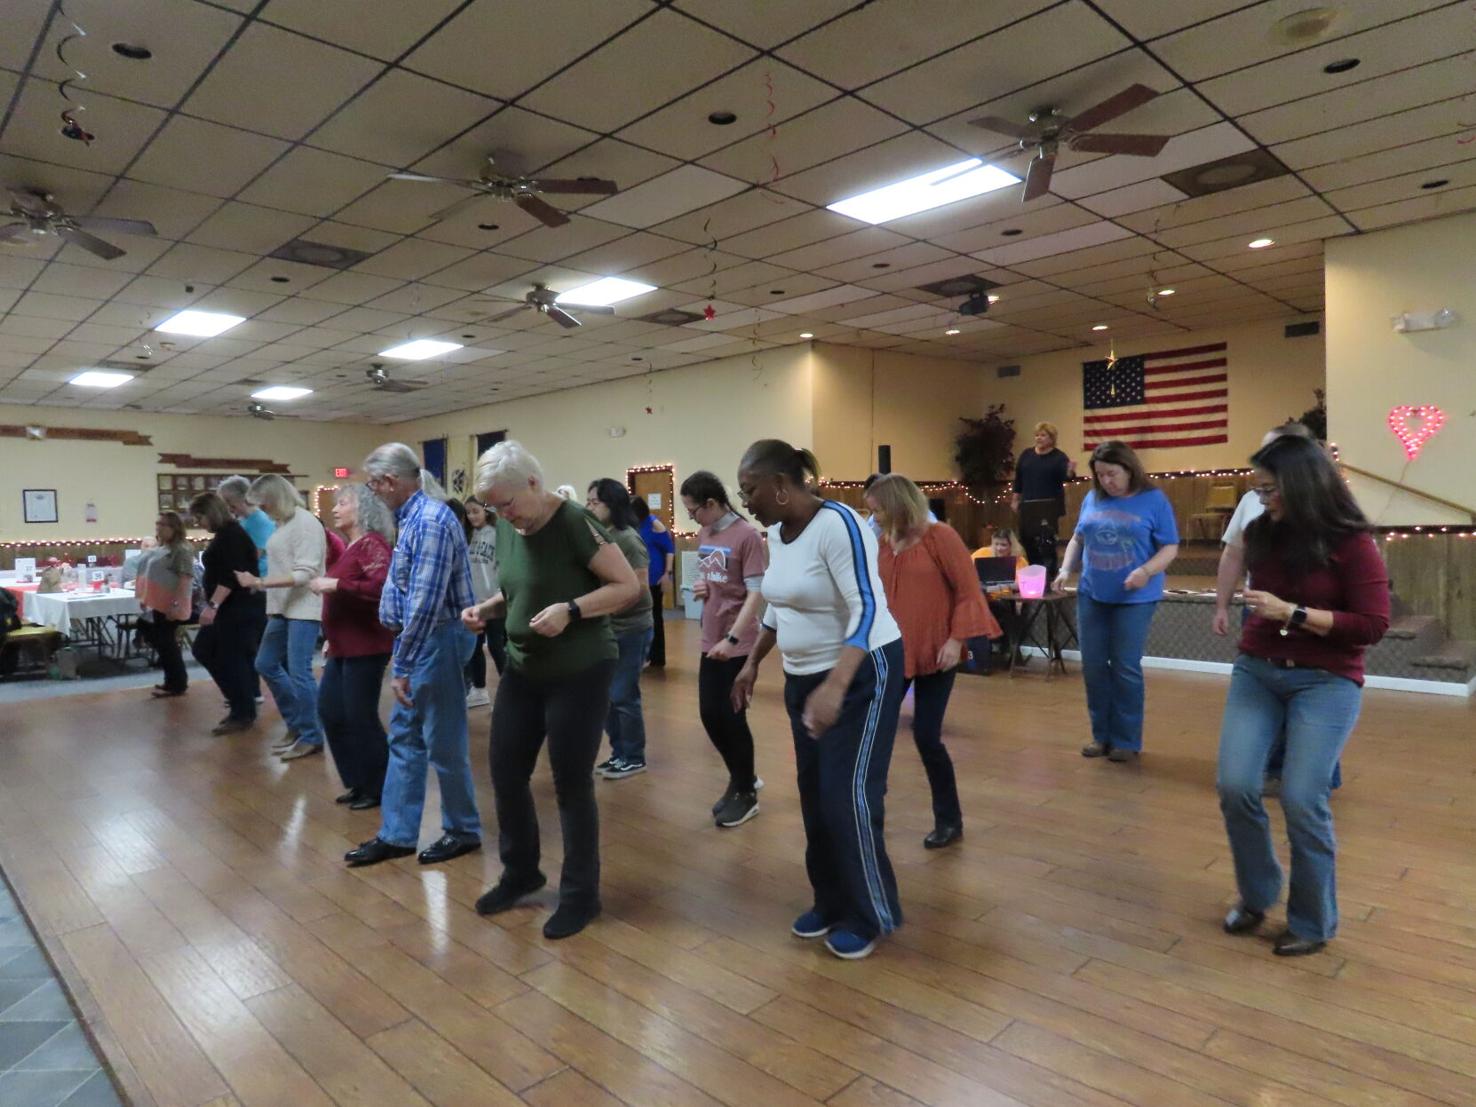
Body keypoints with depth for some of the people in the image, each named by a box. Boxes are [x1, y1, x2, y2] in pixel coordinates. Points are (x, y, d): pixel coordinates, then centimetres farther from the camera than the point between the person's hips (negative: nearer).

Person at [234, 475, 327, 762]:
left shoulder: (305, 522, -14)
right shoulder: (283, 523, 11)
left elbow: (304, 574, -20)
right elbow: (283, 567, 12)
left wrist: (260, 582, -22)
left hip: (303, 609, -9)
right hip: (283, 608, 9)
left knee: (299, 673, -5)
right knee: (266, 664, 14)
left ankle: (312, 737, 8)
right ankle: (296, 723, 27)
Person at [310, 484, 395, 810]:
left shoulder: (372, 543, -13)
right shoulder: (349, 547, 15)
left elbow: (382, 586, -28)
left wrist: (334, 584, -25)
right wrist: (332, 637, 18)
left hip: (366, 646, -9)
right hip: (344, 646, 10)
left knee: (360, 717, -2)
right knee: (330, 711, 12)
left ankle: (378, 789, 13)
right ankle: (359, 782, 24)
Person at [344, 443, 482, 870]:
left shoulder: (430, 521, -21)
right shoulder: (413, 517, 11)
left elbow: (426, 602, -26)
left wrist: (402, 666, -23)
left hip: (437, 640, -10)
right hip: (418, 638, 10)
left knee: (443, 742, 3)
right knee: (404, 738, 14)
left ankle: (463, 831, 19)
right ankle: (397, 834, 24)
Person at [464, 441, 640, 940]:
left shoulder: (575, 524, -18)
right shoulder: (506, 528, 3)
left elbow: (629, 586, -18)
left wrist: (571, 609, -30)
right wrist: (487, 608, -4)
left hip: (579, 672, -7)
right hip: (522, 669, 7)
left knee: (571, 784, 2)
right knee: (506, 773, 13)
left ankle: (580, 895, 21)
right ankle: (520, 873, 36)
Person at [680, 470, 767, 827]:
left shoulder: (747, 536, -16)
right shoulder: (703, 534, 7)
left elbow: (756, 594, -19)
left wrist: (731, 640, -24)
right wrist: (699, 587, -2)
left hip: (738, 644, -7)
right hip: (710, 641, 7)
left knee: (731, 718, 2)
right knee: (710, 715, 12)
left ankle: (746, 794, 22)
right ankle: (742, 778, 34)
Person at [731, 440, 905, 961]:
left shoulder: (837, 524, -22)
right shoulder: (776, 533, 3)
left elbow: (867, 610, -29)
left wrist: (835, 686, -39)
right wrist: (752, 662, 19)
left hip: (861, 673, -8)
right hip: (802, 676, 9)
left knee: (849, 795, -5)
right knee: (814, 795, 13)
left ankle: (870, 914, 15)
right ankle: (831, 902, 29)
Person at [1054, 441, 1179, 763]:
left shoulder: (1154, 500, -5)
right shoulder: (1092, 499, 7)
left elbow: (1170, 548, -5)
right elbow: (1078, 538, 16)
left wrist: (1146, 571, -22)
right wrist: (1065, 569, 2)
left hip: (1135, 598, -4)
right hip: (1091, 595, 4)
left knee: (1126, 668, -1)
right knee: (1093, 666, 7)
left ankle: (1126, 740, 13)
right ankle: (1102, 734, 21)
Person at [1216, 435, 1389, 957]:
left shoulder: (1351, 543, -10)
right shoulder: (1261, 534, 5)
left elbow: (1373, 625, -13)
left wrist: (1293, 613, -19)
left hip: (1326, 682, -4)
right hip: (1256, 672, 5)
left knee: (1302, 800, -8)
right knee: (1234, 786, -5)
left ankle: (1314, 922, 15)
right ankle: (1256, 893, 20)